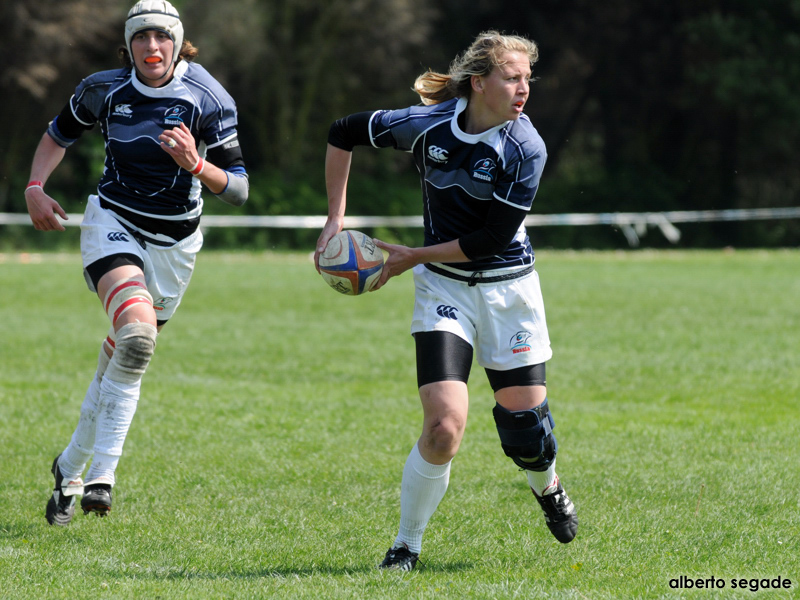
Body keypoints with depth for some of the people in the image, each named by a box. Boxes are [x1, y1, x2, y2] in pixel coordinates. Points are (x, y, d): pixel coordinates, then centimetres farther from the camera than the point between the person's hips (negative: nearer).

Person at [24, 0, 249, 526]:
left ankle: (72, 468, 26)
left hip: (175, 244, 2)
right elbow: (60, 133, 13)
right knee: (137, 331, -28)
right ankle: (102, 473, -26)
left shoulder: (209, 100, -11)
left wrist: (196, 165, -30)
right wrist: (36, 187, -2)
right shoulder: (104, 90, -7)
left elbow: (239, 189, -11)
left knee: (125, 358, 6)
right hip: (113, 222, -1)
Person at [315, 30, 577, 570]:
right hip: (444, 287, 0)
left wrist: (414, 257, -12)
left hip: (509, 287, 0)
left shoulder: (526, 150, -16)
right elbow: (343, 134, 3)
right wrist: (336, 218, 1)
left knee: (524, 427, 3)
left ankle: (549, 488, 41)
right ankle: (407, 545, 1)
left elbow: (492, 238, -16)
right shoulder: (425, 124, -12)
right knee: (445, 425, -17)